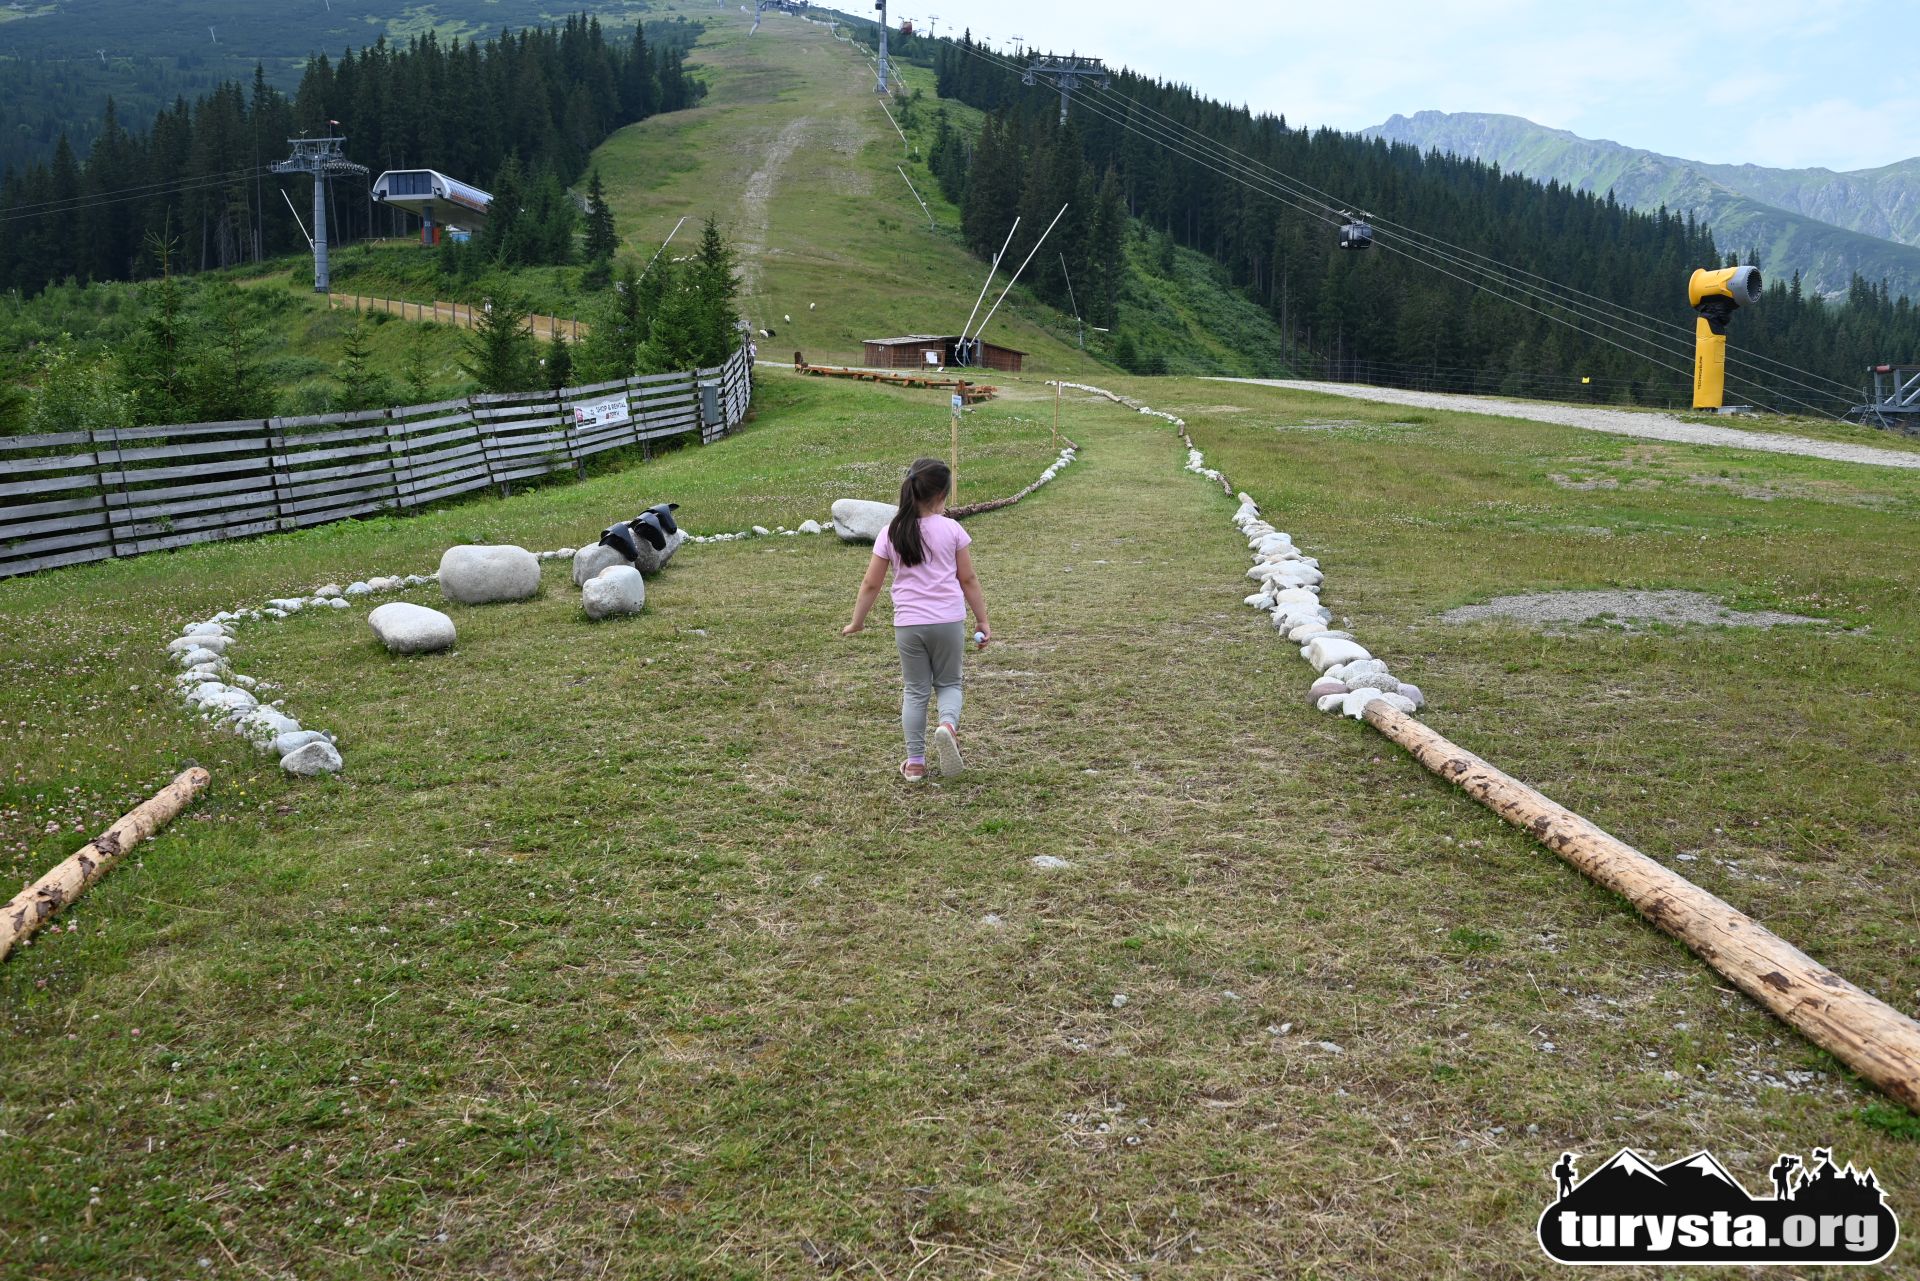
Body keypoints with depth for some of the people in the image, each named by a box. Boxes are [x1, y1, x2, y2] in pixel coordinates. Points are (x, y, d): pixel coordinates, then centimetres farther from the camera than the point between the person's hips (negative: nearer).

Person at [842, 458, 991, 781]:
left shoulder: (890, 534, 0)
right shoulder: (951, 529, -4)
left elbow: (871, 584, 2)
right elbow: (968, 579, 1)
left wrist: (857, 621, 15)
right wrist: (982, 620, 10)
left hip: (908, 624, 1)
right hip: (948, 621, -1)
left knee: (915, 691, 14)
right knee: (948, 683, 15)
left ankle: (915, 762, 14)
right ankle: (948, 723, -18)